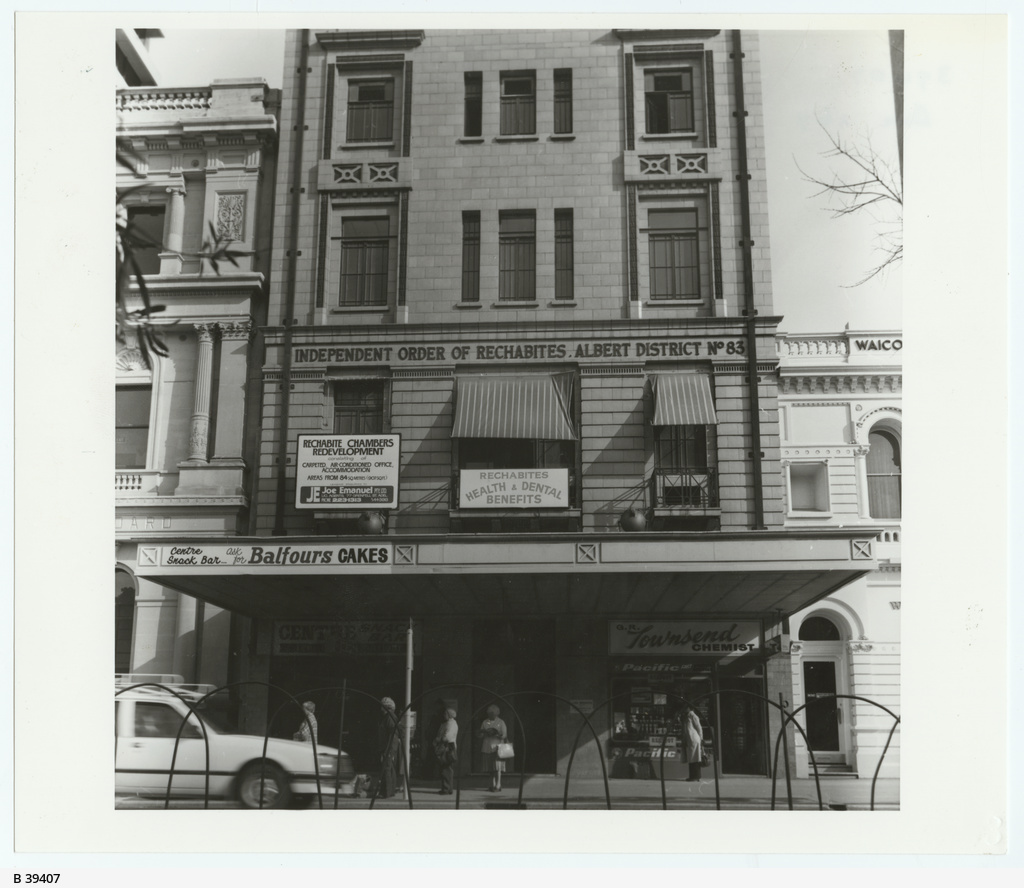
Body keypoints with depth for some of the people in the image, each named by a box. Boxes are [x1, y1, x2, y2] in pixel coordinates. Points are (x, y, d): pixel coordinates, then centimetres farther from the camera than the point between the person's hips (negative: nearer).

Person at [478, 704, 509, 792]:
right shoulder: (485, 722, 11)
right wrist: (483, 731, -10)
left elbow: (504, 735, -4)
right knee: (490, 769, 6)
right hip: (487, 747, 4)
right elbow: (479, 734, 12)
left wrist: (496, 734, -19)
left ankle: (498, 786, -7)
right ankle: (493, 786, 13)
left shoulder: (501, 722, 1)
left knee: (497, 768, -9)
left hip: (497, 747, -4)